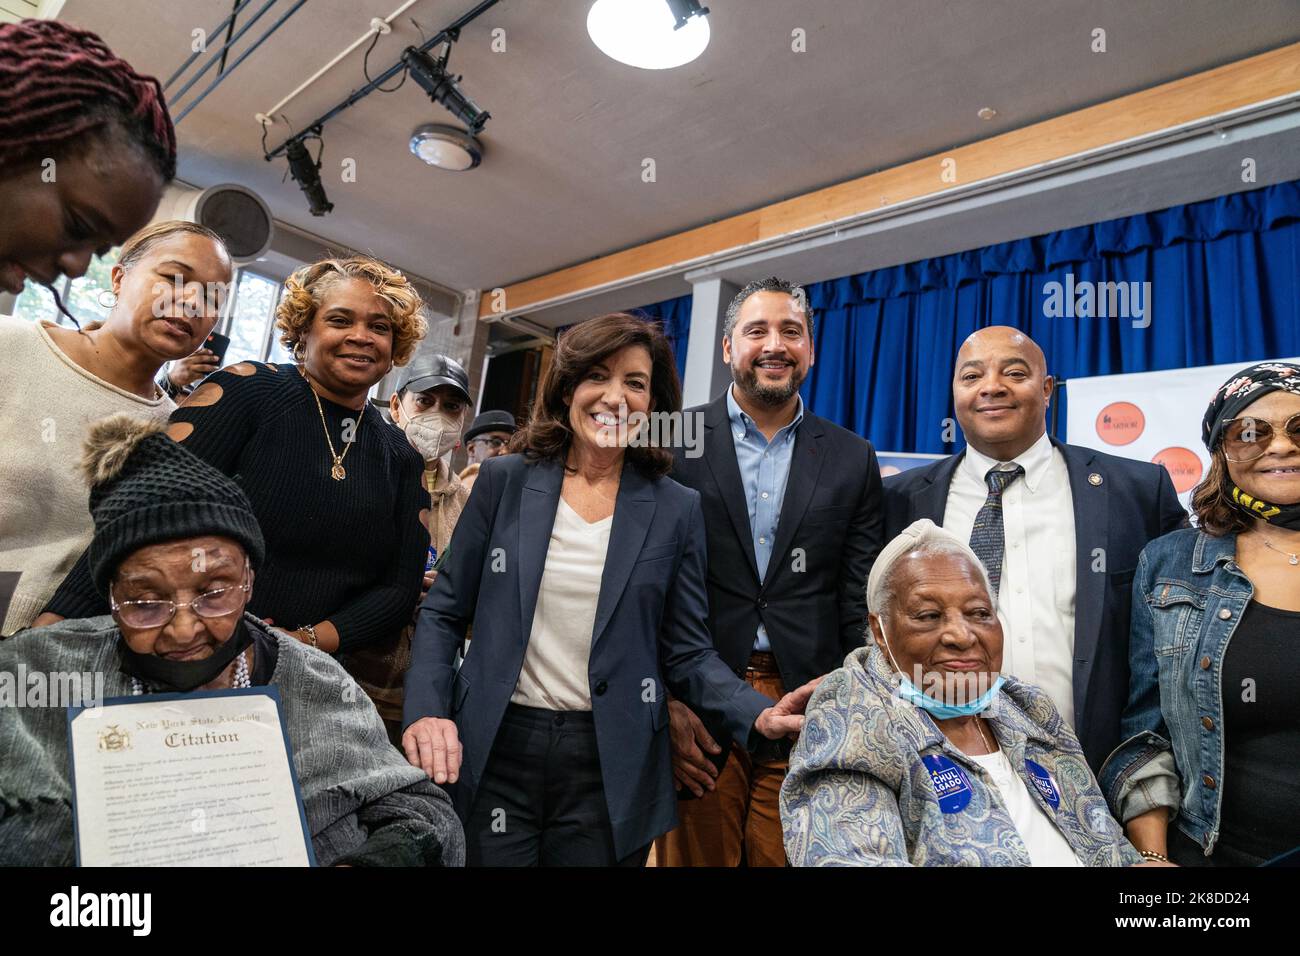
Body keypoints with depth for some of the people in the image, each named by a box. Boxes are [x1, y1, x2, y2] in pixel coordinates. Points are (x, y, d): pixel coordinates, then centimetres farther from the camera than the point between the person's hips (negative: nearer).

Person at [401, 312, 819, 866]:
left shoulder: (675, 509, -2)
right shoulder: (505, 481, -1)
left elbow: (686, 651, -1)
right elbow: (444, 613, 4)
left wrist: (759, 716, -16)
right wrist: (426, 711, -10)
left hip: (610, 766, 0)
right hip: (493, 751, 1)